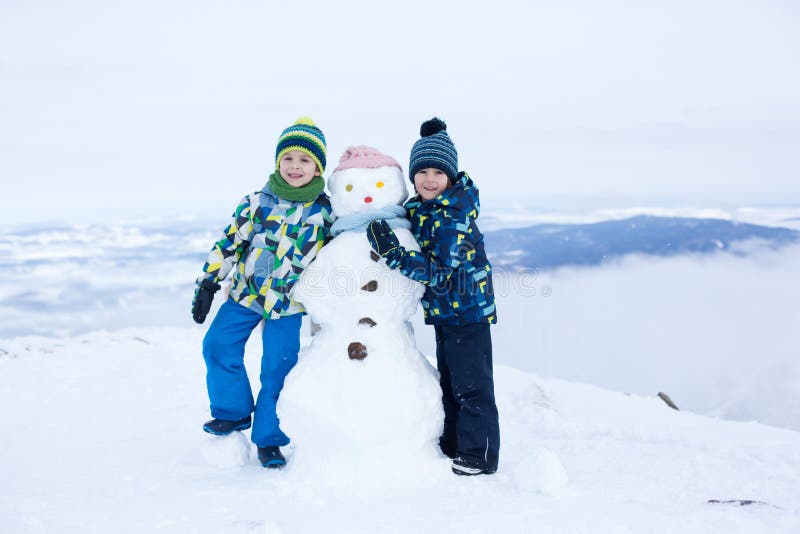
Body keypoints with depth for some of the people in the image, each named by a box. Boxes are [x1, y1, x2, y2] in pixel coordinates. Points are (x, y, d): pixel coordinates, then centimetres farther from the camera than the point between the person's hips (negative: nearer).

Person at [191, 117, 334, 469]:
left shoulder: (324, 212, -5)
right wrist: (207, 284, -3)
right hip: (245, 292, 2)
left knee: (278, 370, 0)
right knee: (218, 347, -4)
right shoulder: (259, 202, -5)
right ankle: (234, 412, 17)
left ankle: (269, 439, 16)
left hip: (288, 303, -1)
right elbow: (229, 243, -2)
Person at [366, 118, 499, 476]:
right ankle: (452, 447, 32)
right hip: (443, 311, 9)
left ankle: (479, 456, 10)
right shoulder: (418, 209, 4)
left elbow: (438, 271, -28)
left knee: (471, 384, -1)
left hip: (468, 311, -9)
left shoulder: (454, 217, -22)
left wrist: (392, 252, -33)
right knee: (449, 382, 19)